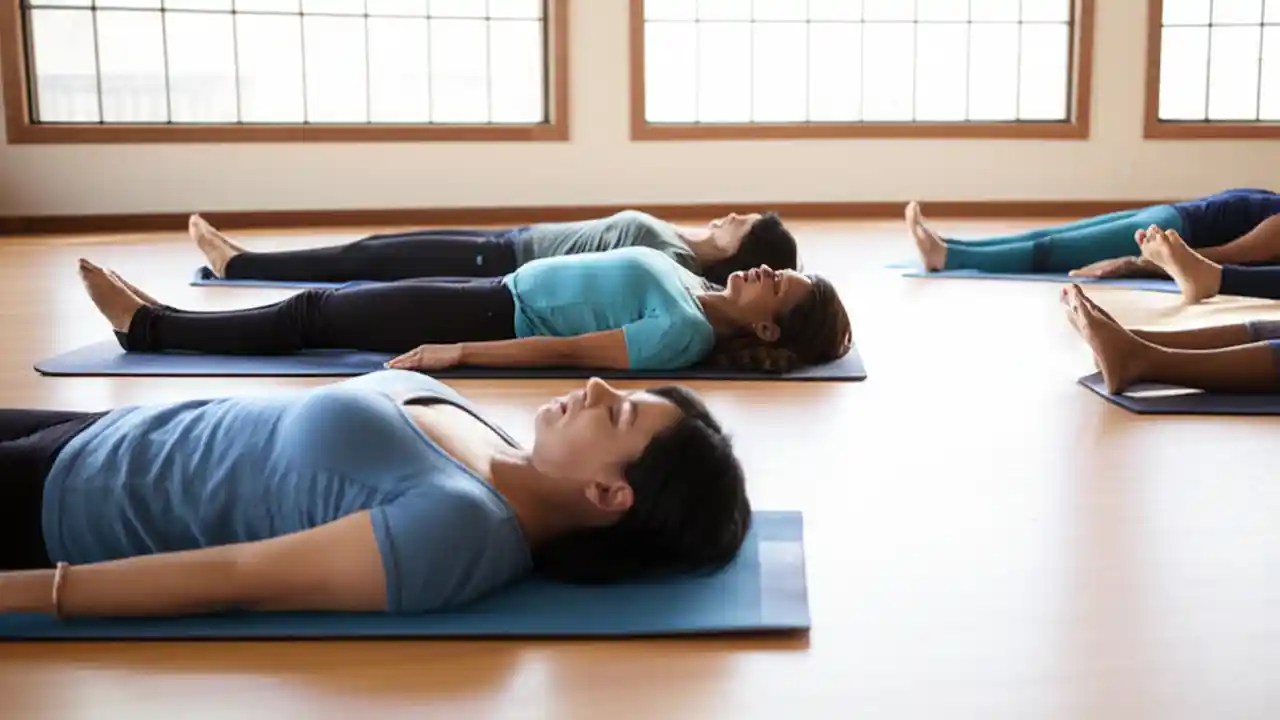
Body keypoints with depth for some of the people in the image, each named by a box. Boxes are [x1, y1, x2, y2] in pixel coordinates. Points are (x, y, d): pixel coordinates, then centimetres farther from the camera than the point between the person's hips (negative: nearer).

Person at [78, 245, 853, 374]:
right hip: (504, 289, 8)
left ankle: (148, 326, 15)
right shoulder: (694, 296, 4)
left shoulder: (686, 333, -24)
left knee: (312, 317, 0)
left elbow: (567, 351, -26)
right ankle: (160, 317, 25)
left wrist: (456, 353, -26)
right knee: (324, 304, 12)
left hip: (496, 315, -8)